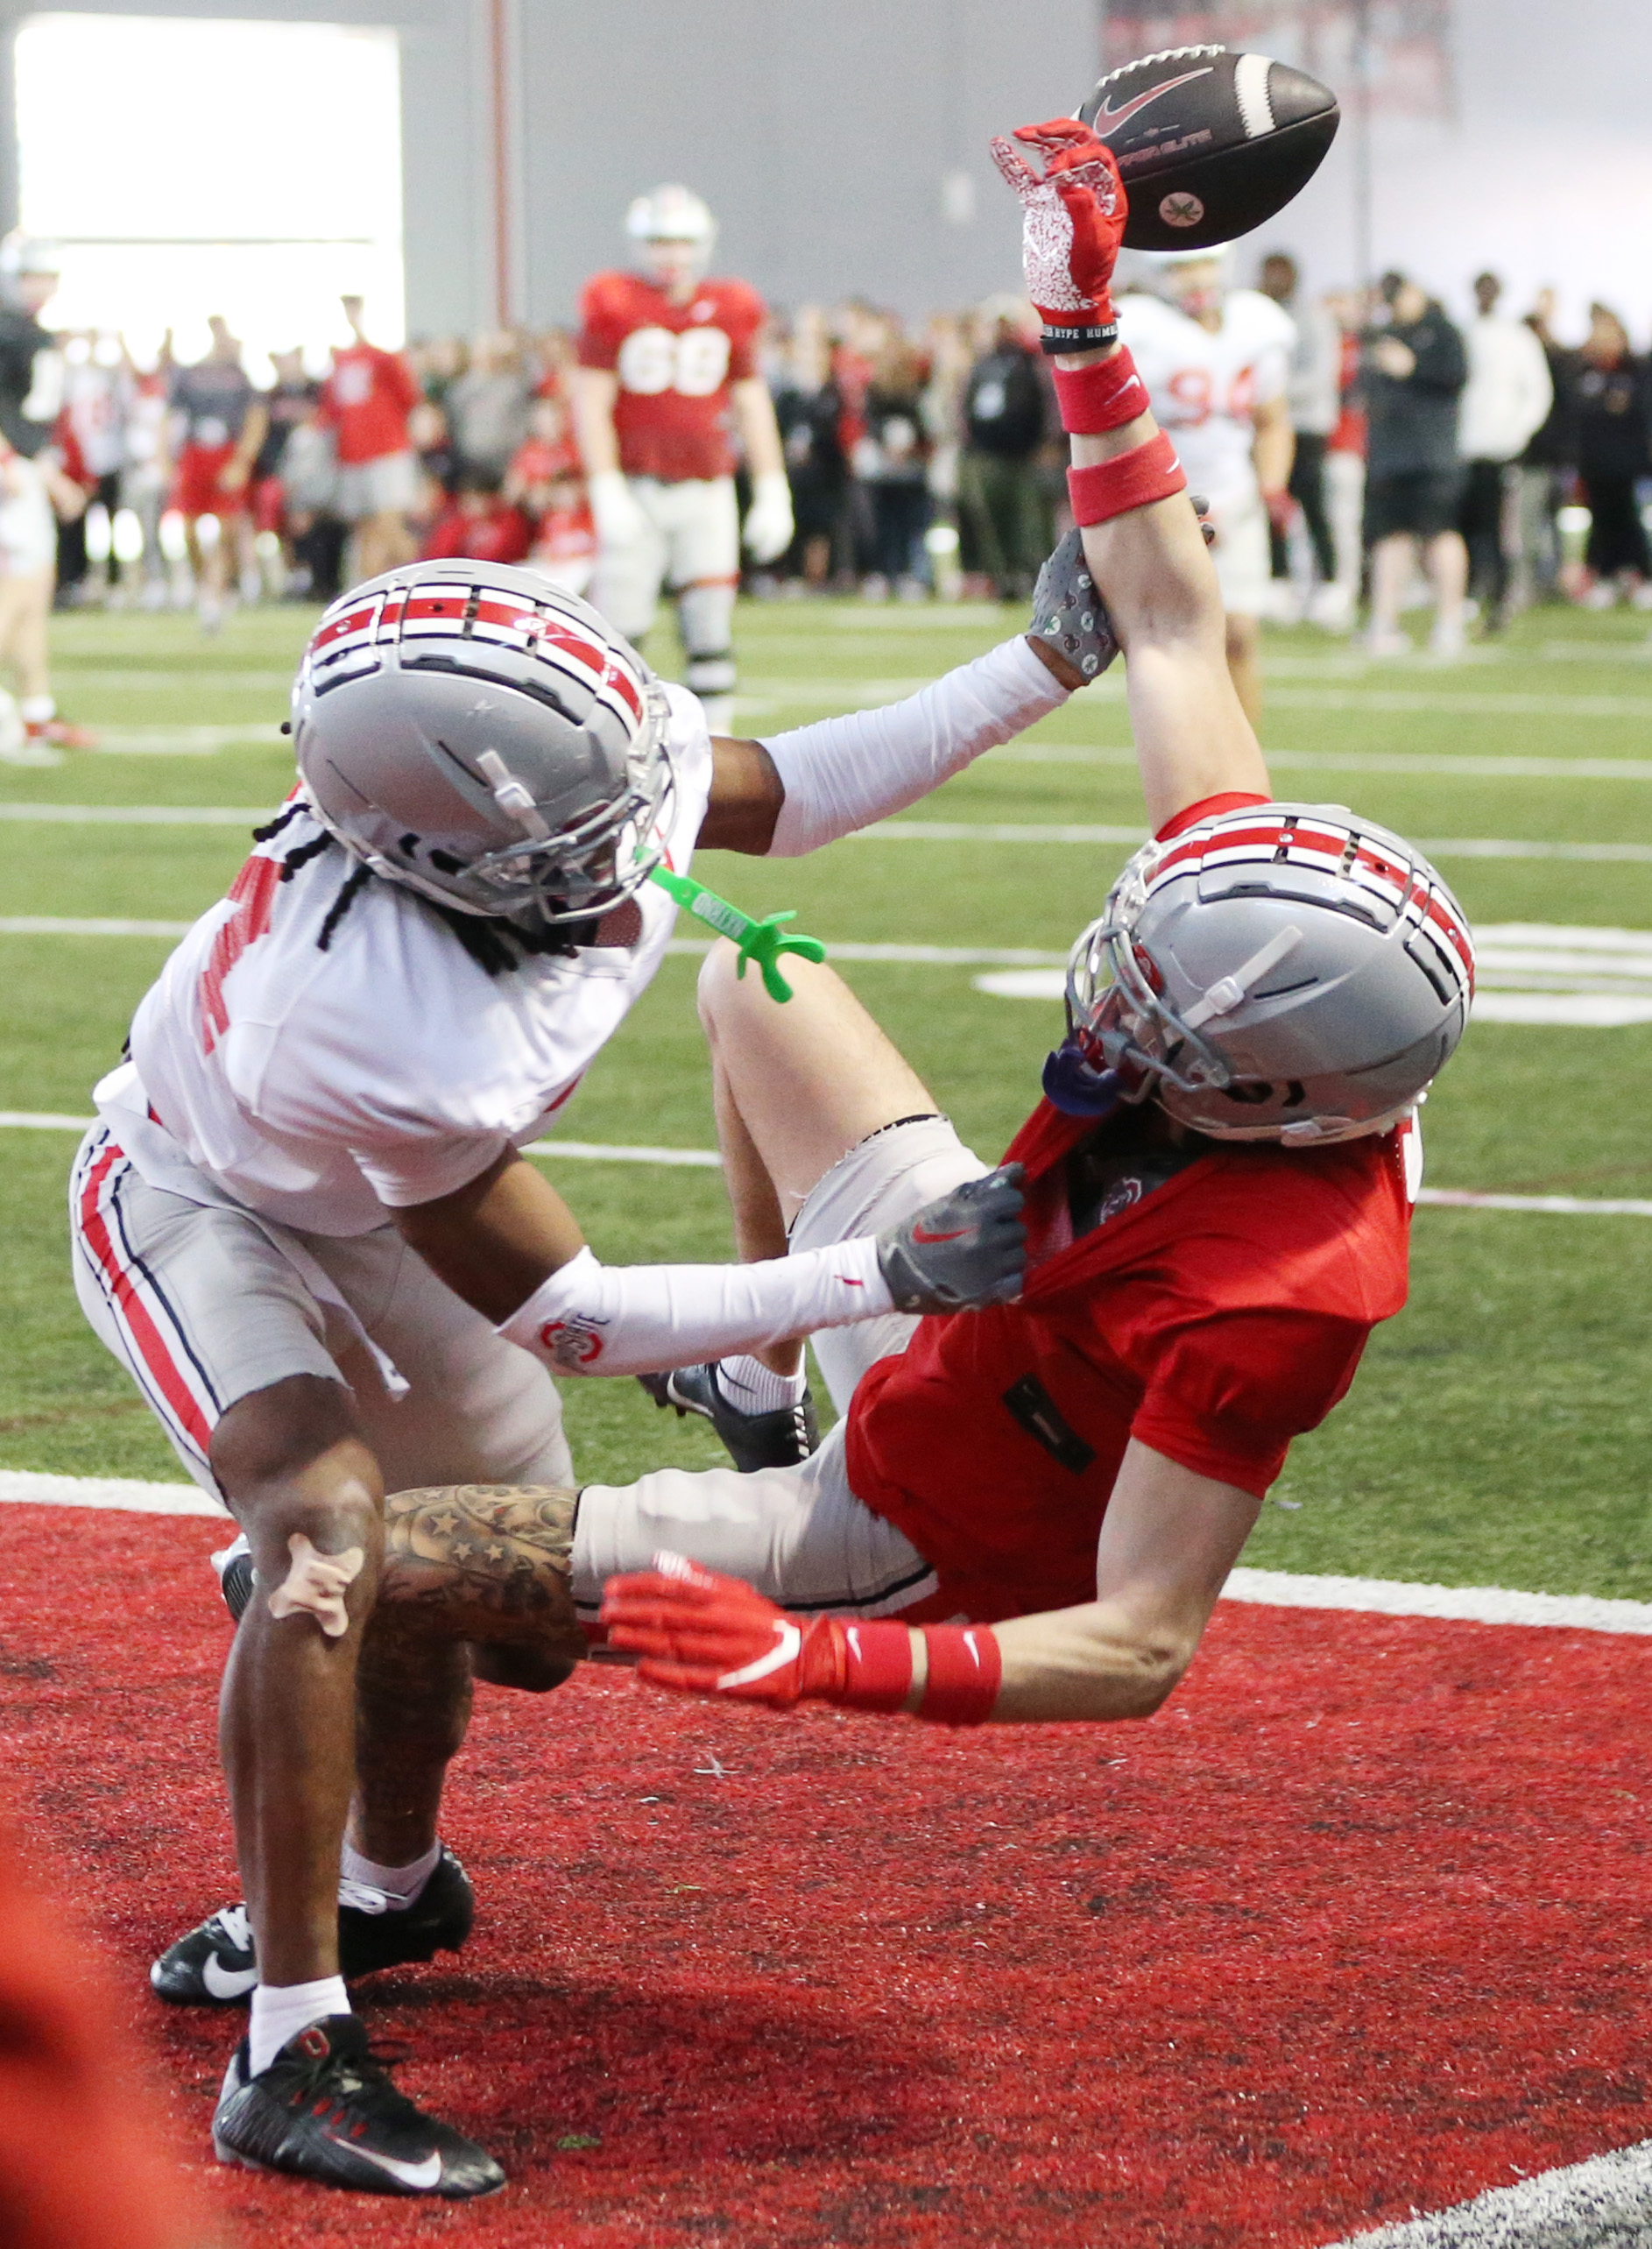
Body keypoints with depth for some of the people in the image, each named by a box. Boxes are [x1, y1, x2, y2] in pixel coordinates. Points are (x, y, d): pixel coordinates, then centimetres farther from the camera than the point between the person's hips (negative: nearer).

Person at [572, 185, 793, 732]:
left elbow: (752, 404, 13)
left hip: (706, 491, 3)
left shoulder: (728, 312, 8)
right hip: (636, 490, -3)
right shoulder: (614, 308, -2)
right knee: (618, 627, -5)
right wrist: (607, 494, -12)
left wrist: (773, 494, 7)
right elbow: (591, 404, -4)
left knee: (711, 626, -1)